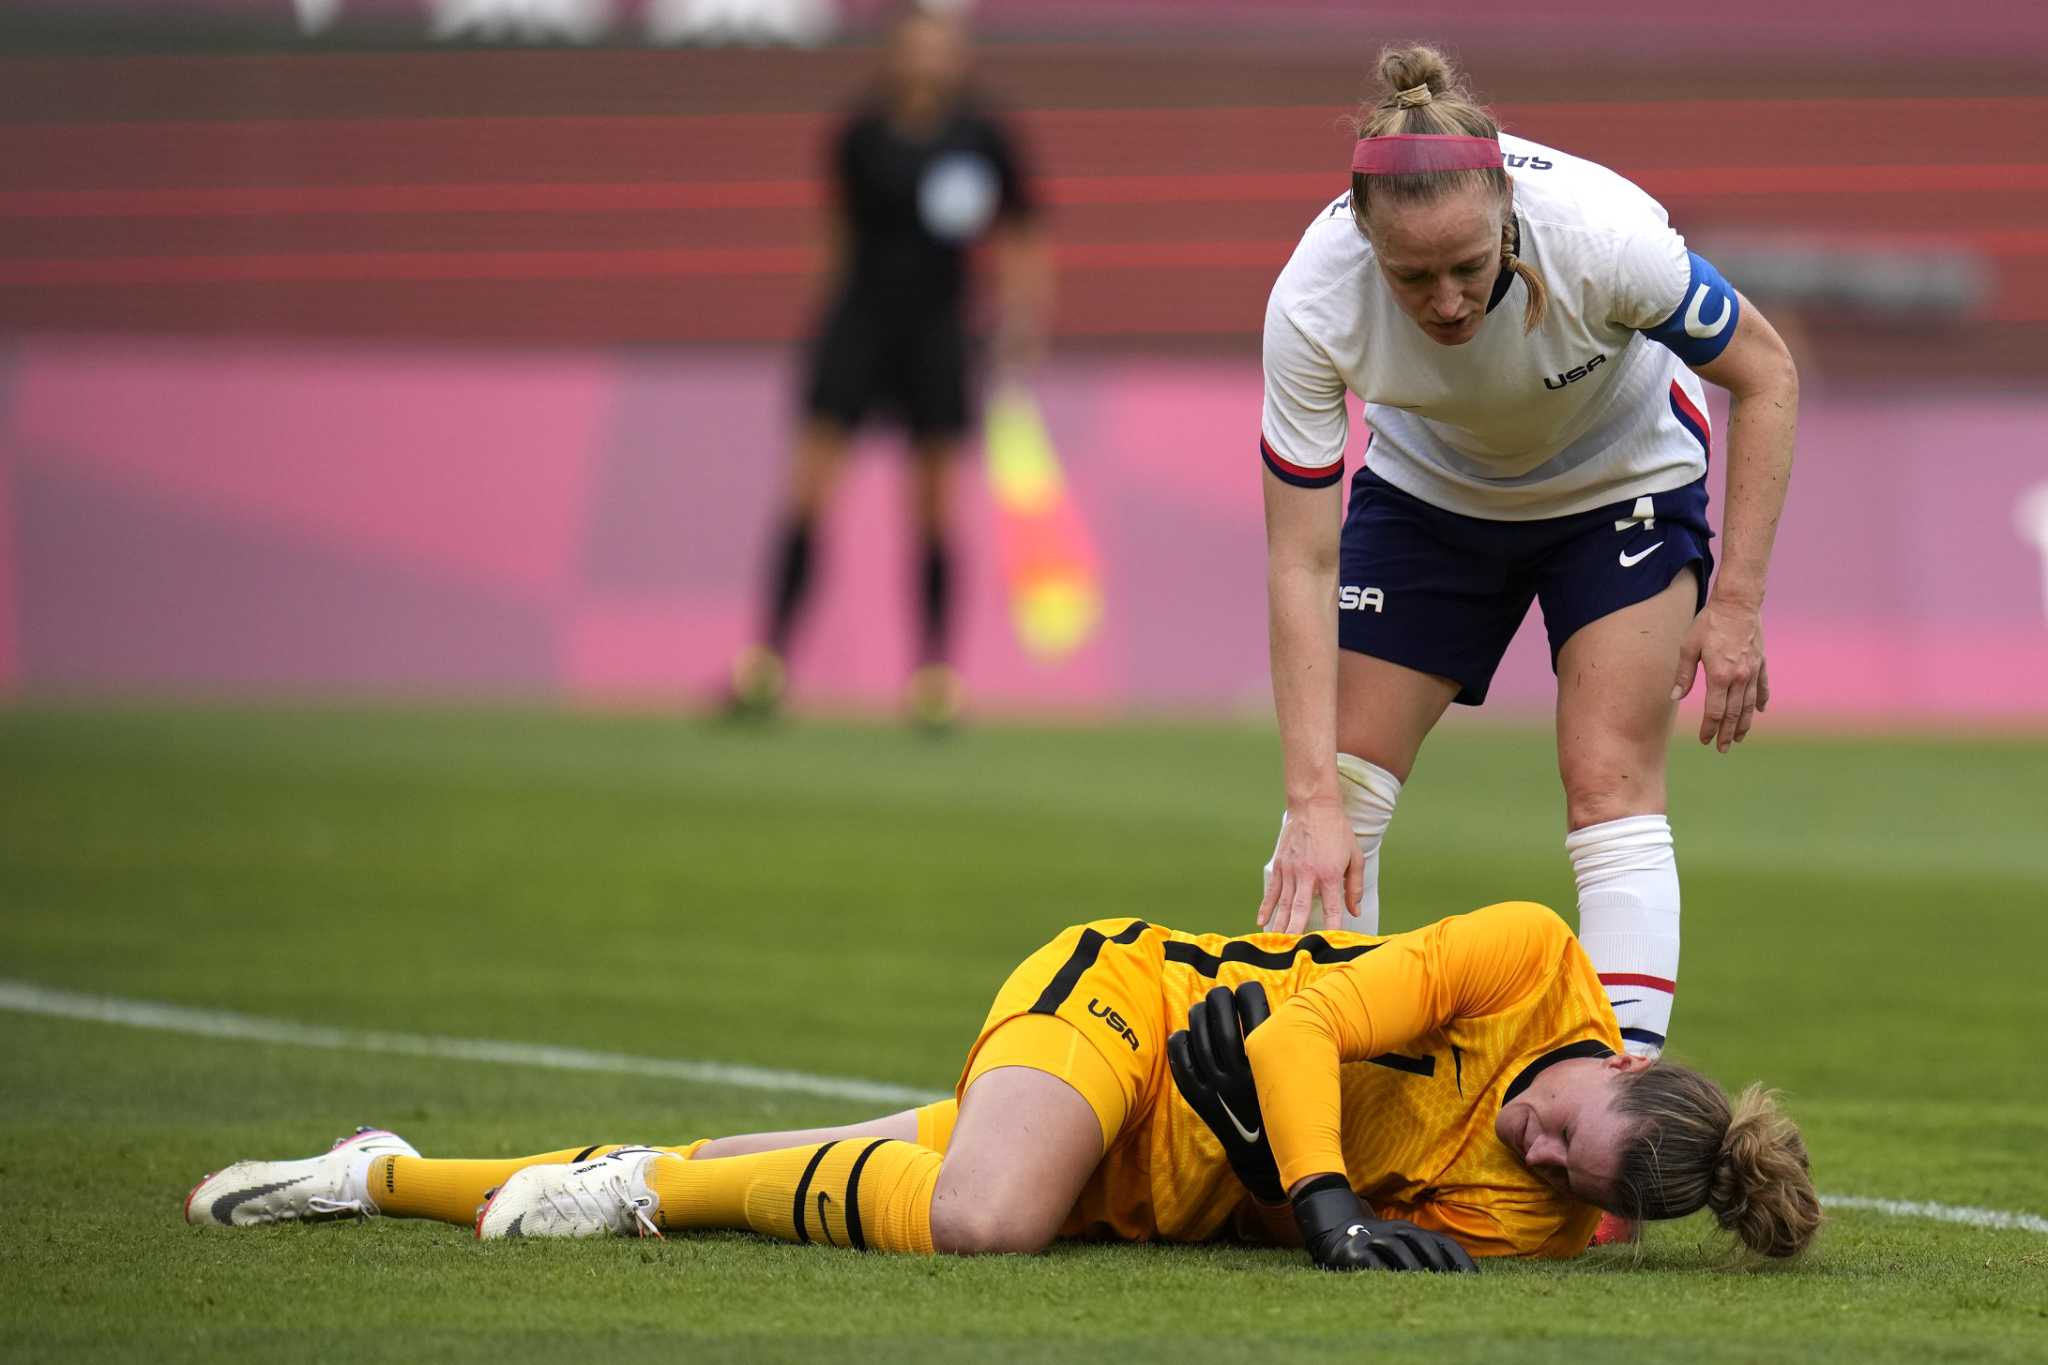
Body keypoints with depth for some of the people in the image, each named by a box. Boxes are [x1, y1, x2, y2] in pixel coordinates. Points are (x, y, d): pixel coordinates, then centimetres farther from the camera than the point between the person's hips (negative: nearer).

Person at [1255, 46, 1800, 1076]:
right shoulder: (1313, 302, -35)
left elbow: (1764, 375, -19)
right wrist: (1315, 801, -34)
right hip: (1426, 485, 2)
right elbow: (1301, 566, -29)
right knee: (1341, 778, -5)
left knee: (1610, 790, -14)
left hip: (1624, 480, -2)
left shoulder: (1601, 237, -38)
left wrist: (1736, 603, -21)